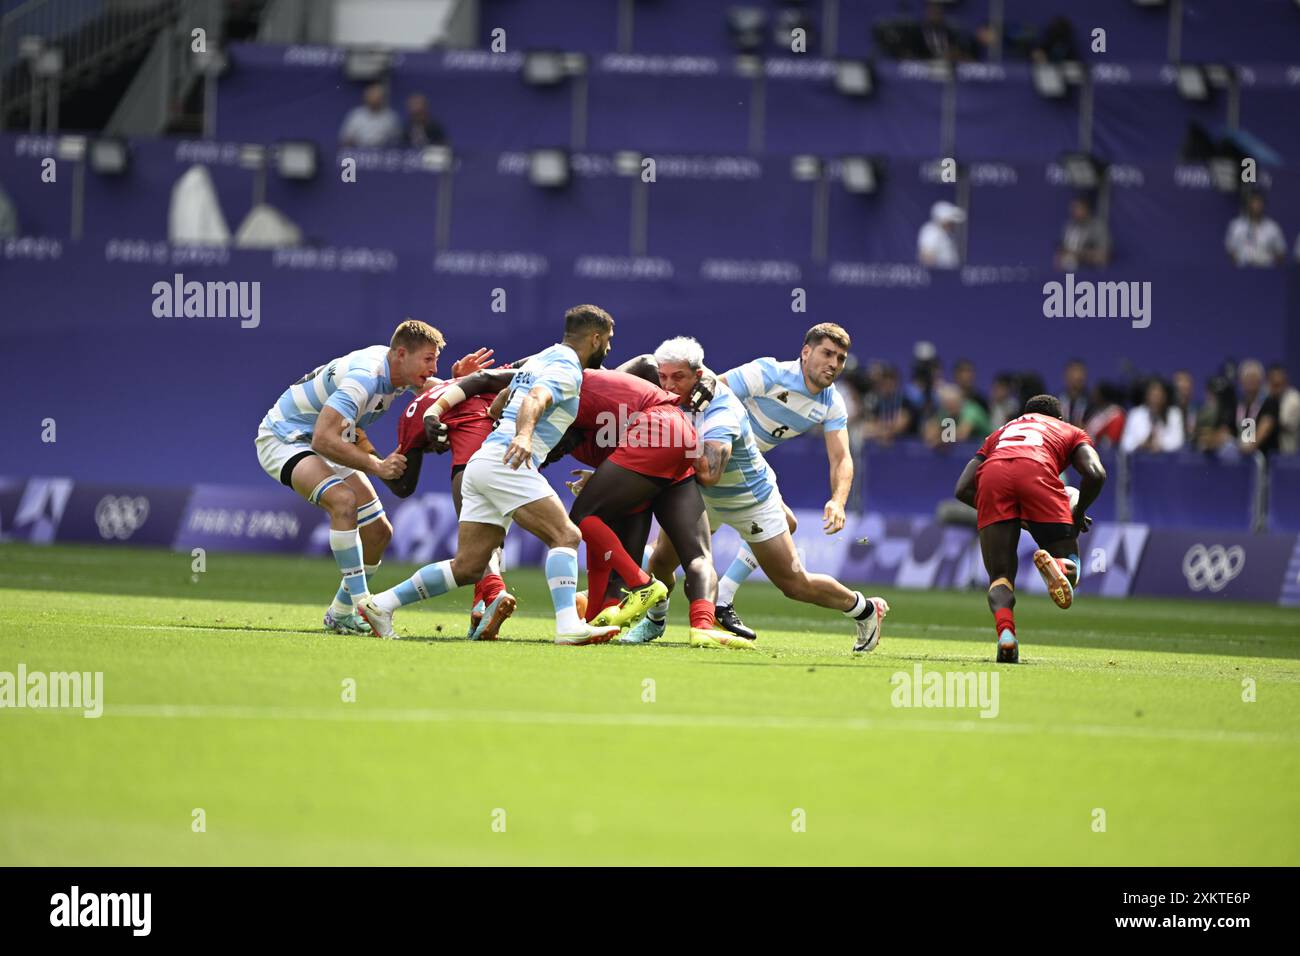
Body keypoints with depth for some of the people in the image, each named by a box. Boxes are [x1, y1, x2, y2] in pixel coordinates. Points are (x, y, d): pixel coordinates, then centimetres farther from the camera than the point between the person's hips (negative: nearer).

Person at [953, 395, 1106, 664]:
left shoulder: (1000, 432, 42)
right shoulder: (1072, 432, 35)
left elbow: (963, 490, 31)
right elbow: (1095, 474, 13)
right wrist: (1078, 513, 29)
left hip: (992, 475, 2)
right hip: (1038, 472, -2)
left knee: (1000, 576, 7)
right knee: (1069, 570, 10)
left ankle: (1005, 630, -25)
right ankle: (1058, 565, -29)